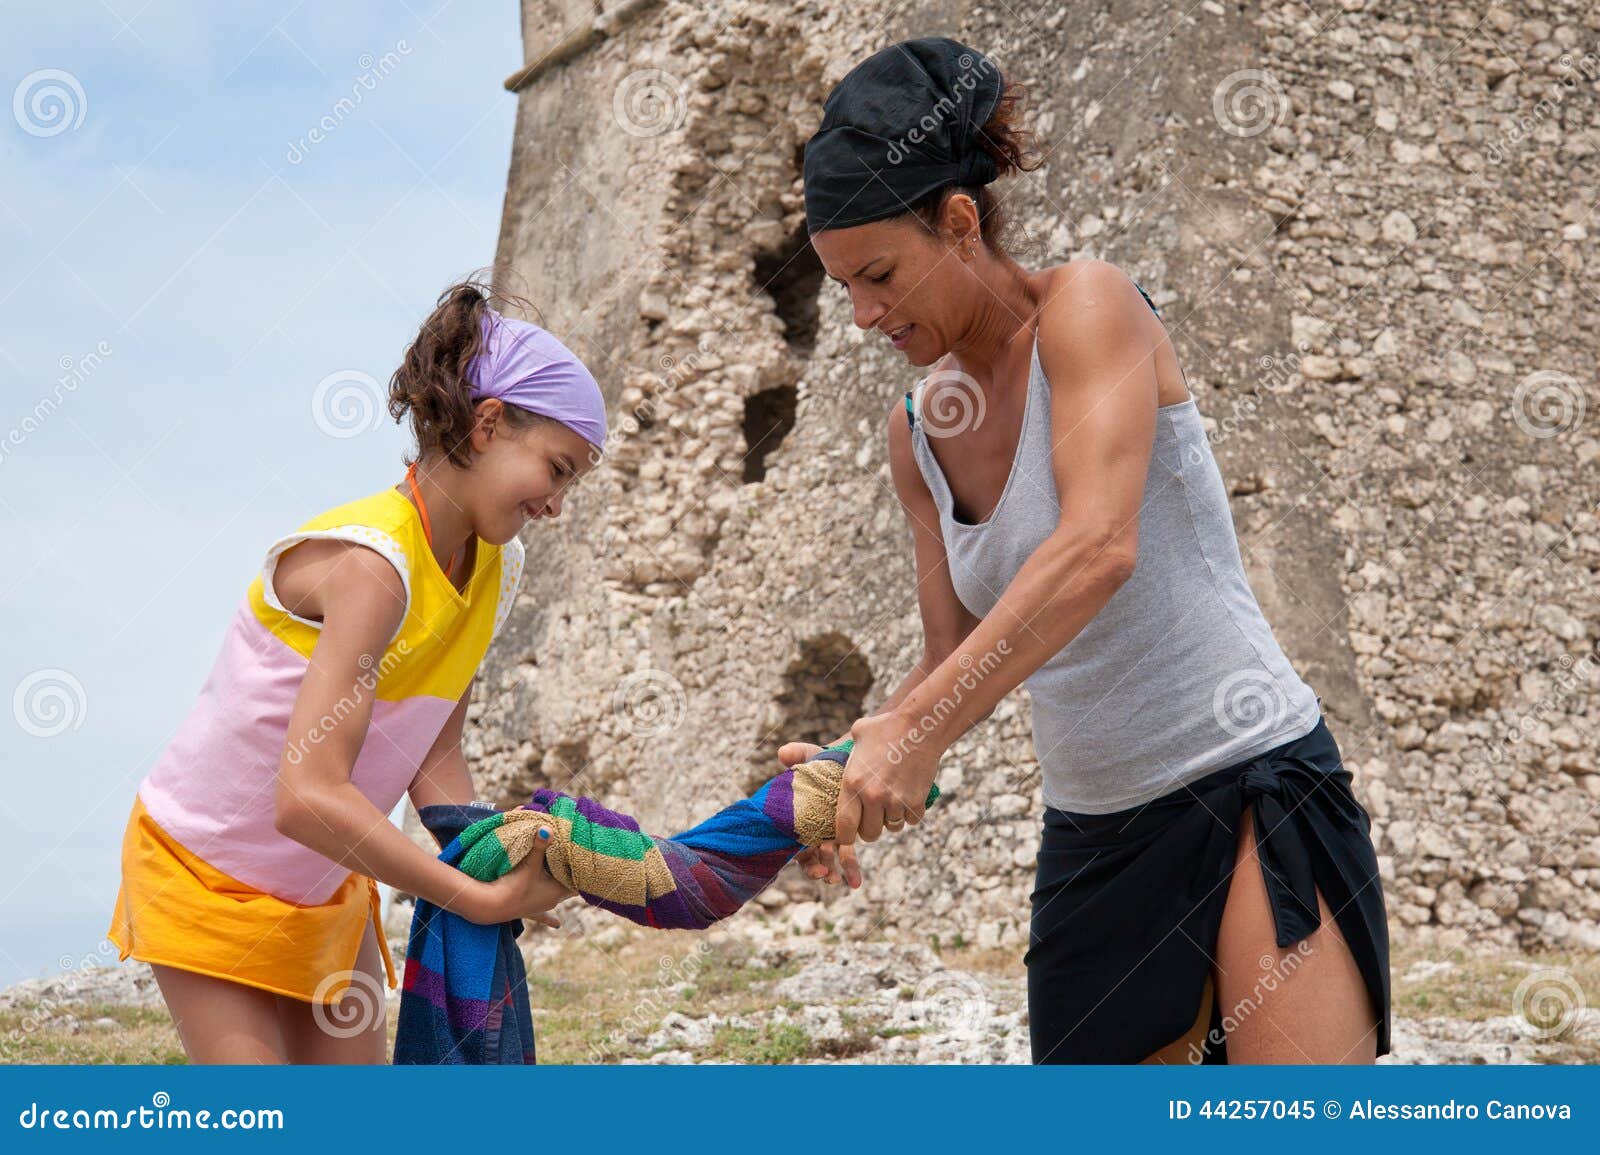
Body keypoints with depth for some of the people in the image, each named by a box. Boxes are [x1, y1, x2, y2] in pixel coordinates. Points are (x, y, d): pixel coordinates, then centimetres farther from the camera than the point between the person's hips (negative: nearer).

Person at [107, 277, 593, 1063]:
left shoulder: (496, 569, -5)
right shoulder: (370, 563, -31)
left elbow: (435, 759, -2)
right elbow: (309, 797, -40)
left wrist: (498, 869, -19)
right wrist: (478, 899, -35)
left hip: (326, 883, 8)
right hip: (205, 870, -7)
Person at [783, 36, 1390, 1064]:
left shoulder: (1088, 303, -11)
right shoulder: (917, 431, 9)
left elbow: (1099, 547, -26)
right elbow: (954, 660, 10)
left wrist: (916, 730, -30)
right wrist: (856, 755, -10)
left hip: (1250, 791, -7)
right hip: (1092, 834, 7)